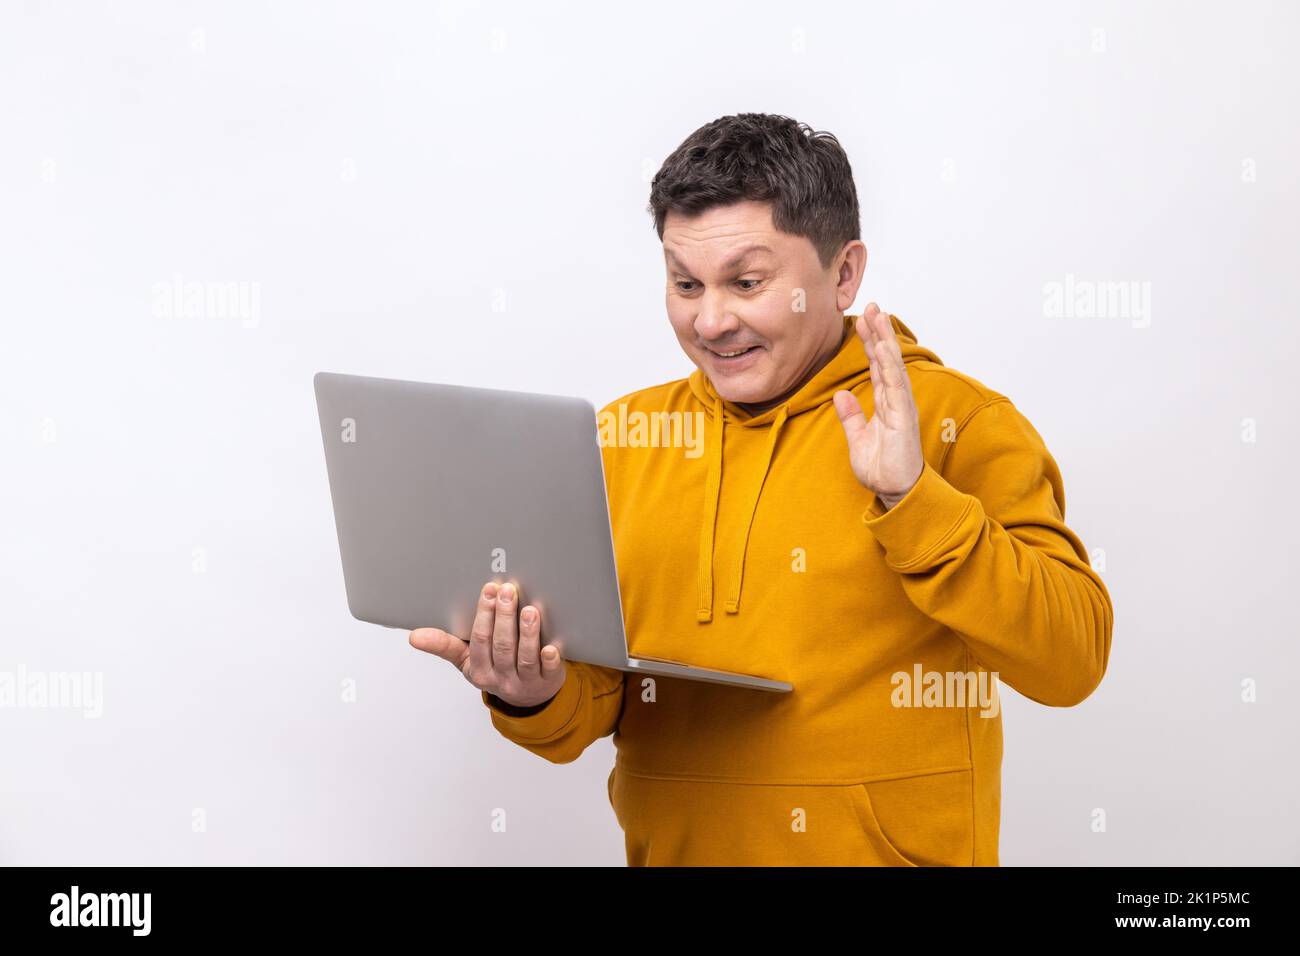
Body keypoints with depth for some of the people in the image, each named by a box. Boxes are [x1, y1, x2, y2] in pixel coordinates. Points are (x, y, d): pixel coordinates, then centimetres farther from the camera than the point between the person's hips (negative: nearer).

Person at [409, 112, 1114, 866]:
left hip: (893, 849, -3)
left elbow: (1073, 661, -10)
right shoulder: (620, 438, 7)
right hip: (674, 848, 3)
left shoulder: (957, 421, -2)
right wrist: (536, 697, -11)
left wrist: (914, 497, -18)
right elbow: (590, 705, 9)